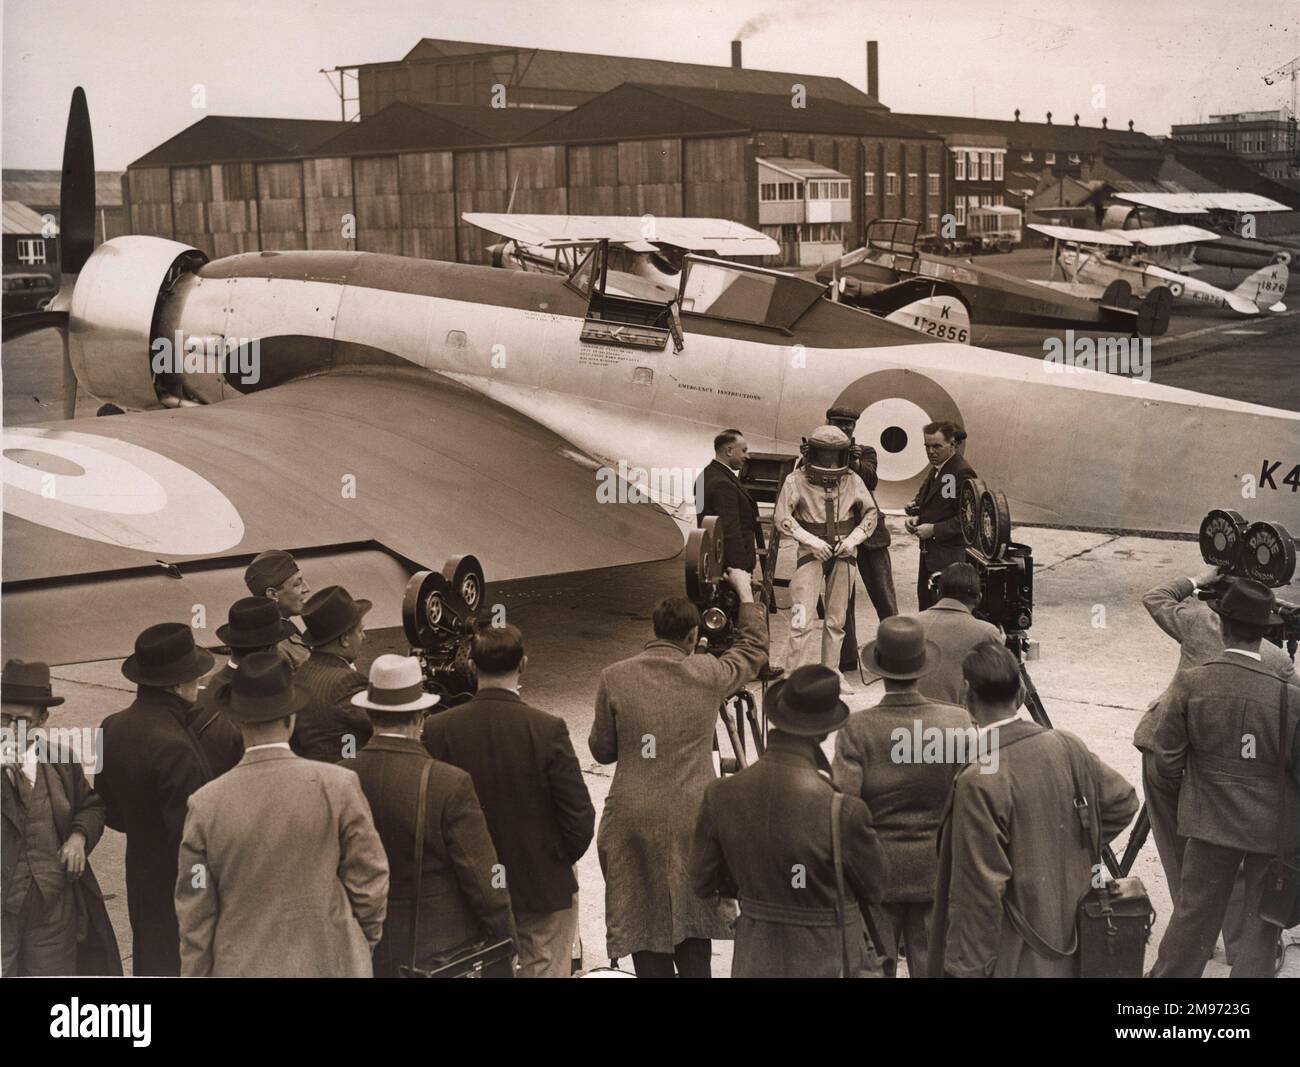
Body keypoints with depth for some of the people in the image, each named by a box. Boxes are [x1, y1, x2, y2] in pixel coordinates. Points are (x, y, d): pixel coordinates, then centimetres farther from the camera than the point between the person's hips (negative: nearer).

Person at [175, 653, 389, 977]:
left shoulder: (206, 805, -10)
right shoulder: (338, 787, -13)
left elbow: (195, 917, -3)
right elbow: (369, 882, -5)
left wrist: (196, 973, 9)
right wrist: (367, 939, 13)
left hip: (241, 967, 1)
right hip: (330, 962, -1)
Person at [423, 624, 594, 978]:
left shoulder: (438, 729, -12)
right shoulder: (547, 729, -18)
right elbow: (580, 816, -15)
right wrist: (561, 860, 4)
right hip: (543, 884, -2)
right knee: (544, 970, 9)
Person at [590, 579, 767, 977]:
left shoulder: (614, 678, -6)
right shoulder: (708, 675, -6)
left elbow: (601, 750, 3)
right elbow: (754, 650, 14)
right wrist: (745, 591, 25)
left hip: (633, 822, 0)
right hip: (692, 820, 1)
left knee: (643, 920, 10)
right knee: (692, 917, 16)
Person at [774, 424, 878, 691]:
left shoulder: (852, 481, 1)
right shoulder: (797, 480, -8)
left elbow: (872, 513, 10)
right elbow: (782, 516, -9)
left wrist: (853, 539, -5)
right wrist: (812, 540, -15)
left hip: (842, 554, 4)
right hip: (810, 552, -4)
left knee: (837, 619, 12)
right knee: (803, 618, -12)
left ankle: (831, 672, 23)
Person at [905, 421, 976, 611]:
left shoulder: (962, 473, -15)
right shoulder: (935, 469, 13)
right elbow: (923, 500, 26)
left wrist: (934, 529, -19)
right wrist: (917, 518, 5)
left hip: (950, 559, -9)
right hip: (930, 553, 9)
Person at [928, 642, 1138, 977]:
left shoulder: (979, 782, -25)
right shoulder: (1065, 746, -6)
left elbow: (979, 891, -22)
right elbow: (1123, 802, 9)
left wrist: (968, 967, -14)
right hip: (1068, 932, 7)